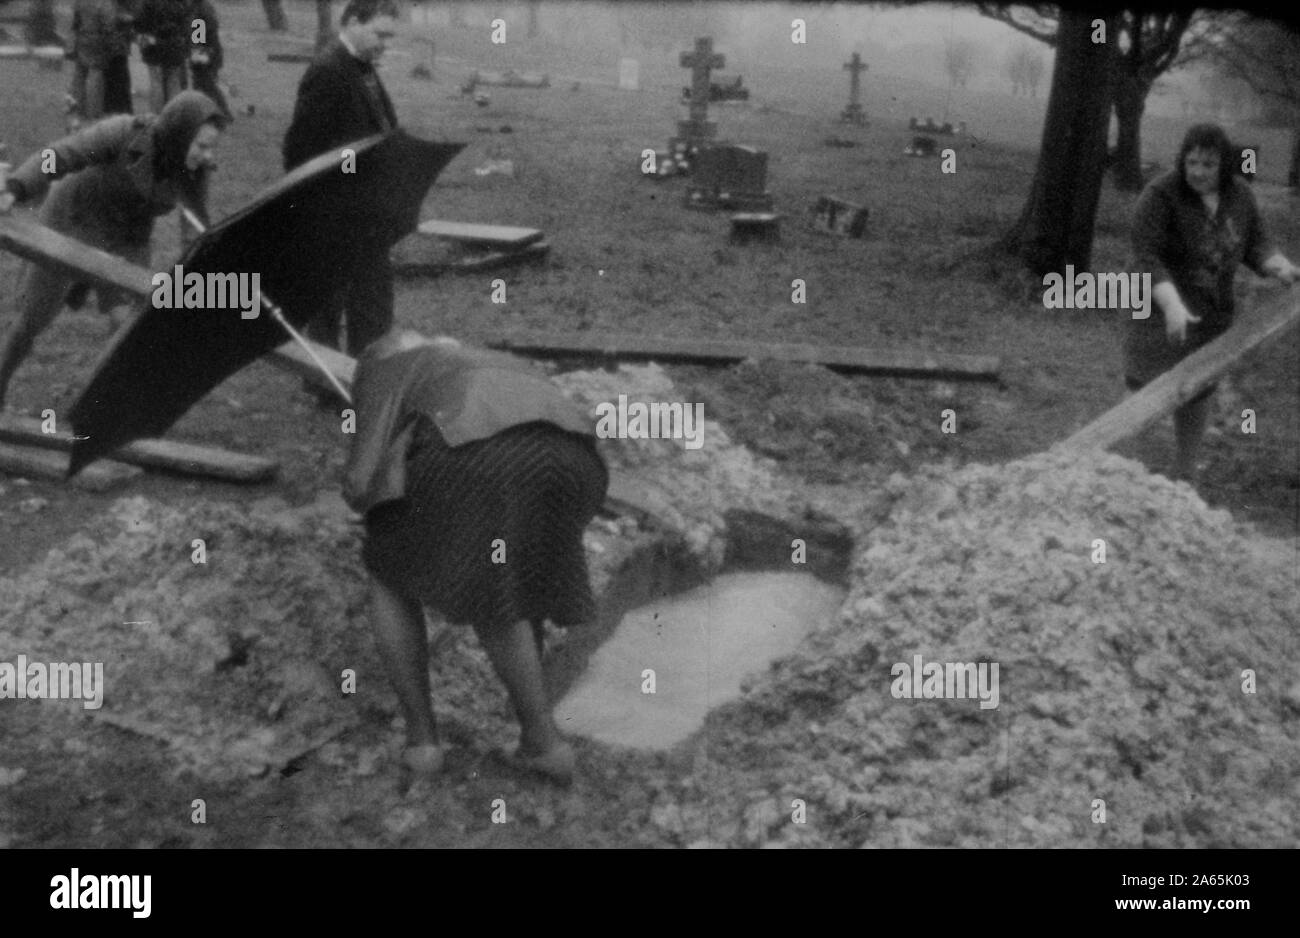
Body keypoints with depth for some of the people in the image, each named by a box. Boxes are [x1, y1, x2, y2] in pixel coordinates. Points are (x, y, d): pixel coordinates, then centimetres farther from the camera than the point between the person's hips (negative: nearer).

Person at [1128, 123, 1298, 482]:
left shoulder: (1239, 194, 0)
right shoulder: (1160, 196, -18)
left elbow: (1255, 245, 7)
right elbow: (1146, 258, -25)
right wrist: (1172, 305, -38)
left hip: (1213, 314, 5)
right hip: (1163, 309, -5)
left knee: (1197, 392, 14)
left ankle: (1185, 475, 29)